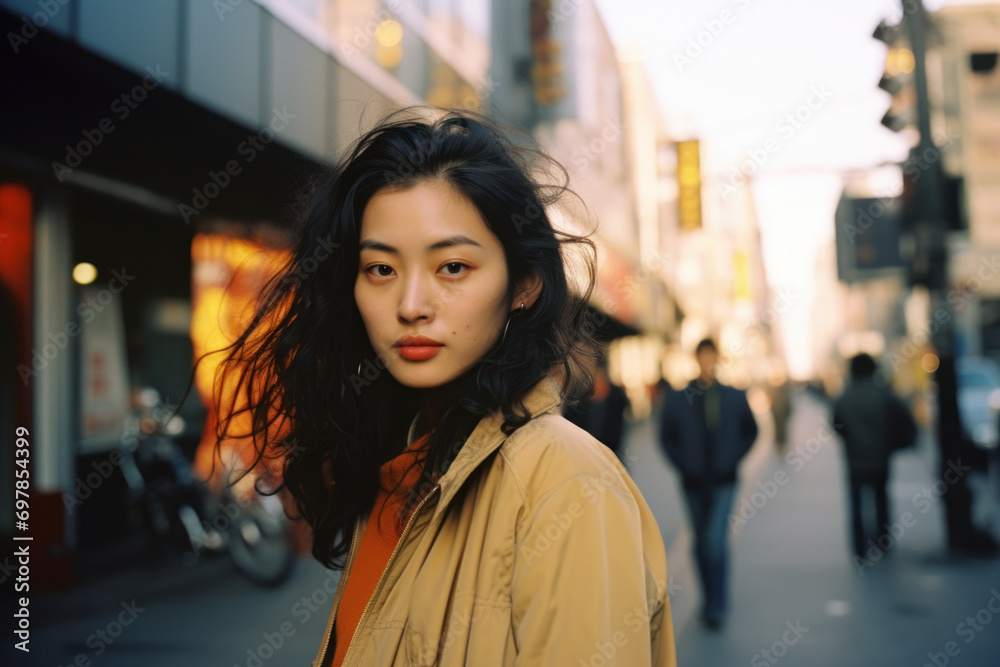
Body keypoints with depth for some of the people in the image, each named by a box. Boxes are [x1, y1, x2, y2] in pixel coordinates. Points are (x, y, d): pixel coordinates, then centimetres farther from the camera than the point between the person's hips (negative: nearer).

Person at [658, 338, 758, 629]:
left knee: (715, 539, -14)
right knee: (702, 542, 12)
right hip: (694, 482, 2)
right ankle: (711, 599, 29)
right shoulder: (677, 399, -1)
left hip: (723, 482, -2)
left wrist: (733, 459, 0)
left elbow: (750, 431, 11)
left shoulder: (735, 397, 1)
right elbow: (667, 436, 6)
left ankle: (716, 605, -5)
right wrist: (684, 464, -3)